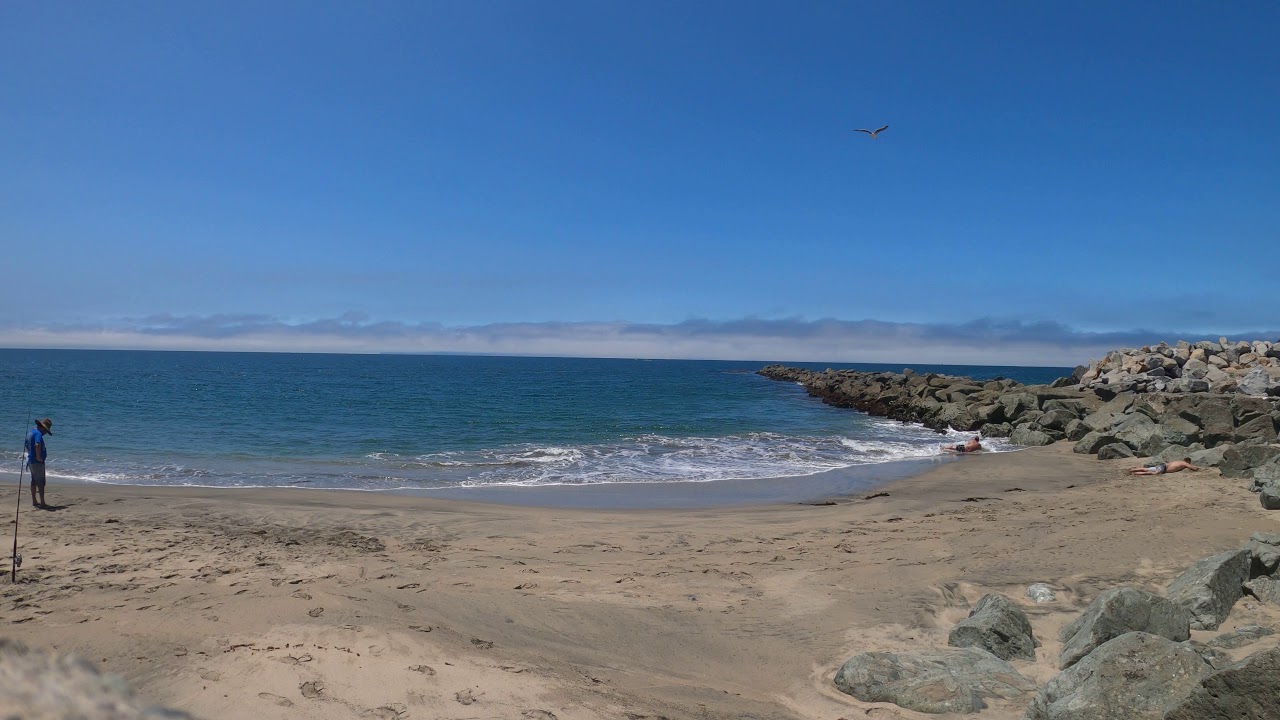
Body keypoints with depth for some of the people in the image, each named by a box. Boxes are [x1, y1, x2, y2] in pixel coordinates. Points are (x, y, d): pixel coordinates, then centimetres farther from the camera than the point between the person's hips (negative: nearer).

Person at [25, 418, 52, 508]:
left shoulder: (30, 432, 12)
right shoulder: (38, 433, -19)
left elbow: (27, 445, 27)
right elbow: (37, 445, -35)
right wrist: (38, 457, -25)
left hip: (31, 461, 9)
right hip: (37, 462, -9)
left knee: (34, 481, 16)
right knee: (41, 482, -5)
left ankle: (34, 501, 22)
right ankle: (42, 502, -4)